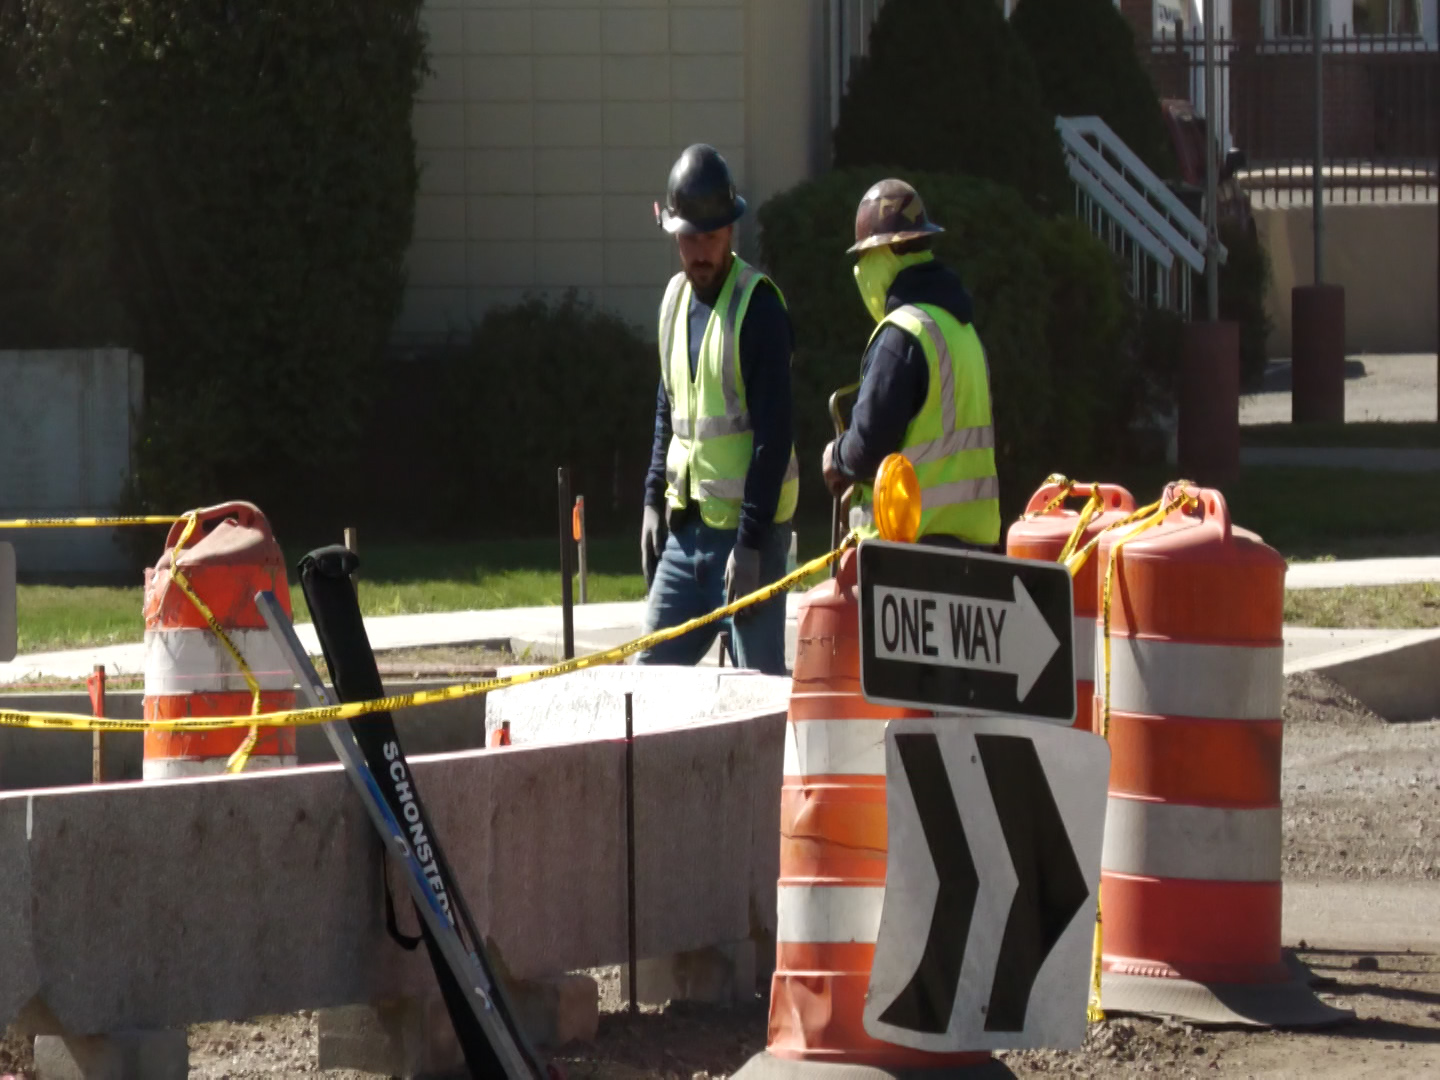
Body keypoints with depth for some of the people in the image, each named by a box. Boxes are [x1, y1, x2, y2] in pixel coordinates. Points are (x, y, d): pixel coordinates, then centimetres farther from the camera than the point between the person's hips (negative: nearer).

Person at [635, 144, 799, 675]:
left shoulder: (757, 305, -13)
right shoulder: (676, 298, 11)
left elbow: (774, 432, -16)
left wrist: (751, 542, -19)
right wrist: (655, 502, 16)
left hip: (746, 527, -8)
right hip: (687, 526, 8)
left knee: (759, 681, -6)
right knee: (654, 667, 6)